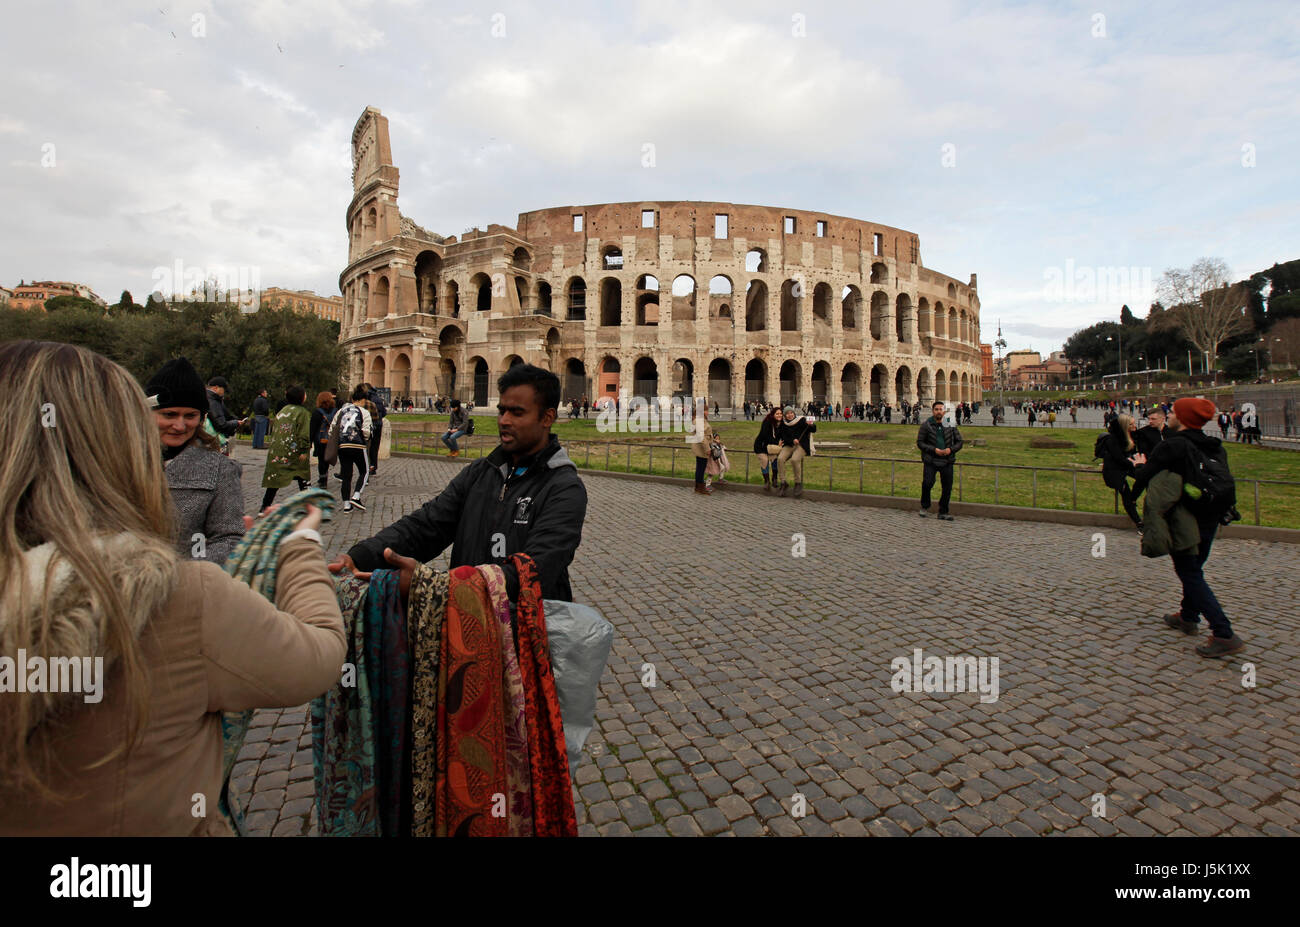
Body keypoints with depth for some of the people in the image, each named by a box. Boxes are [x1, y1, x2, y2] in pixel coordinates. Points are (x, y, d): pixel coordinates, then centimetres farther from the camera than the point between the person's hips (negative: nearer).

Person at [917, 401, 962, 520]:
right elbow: (920, 442, -2)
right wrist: (934, 450, -14)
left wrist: (951, 449, -10)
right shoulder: (926, 425, -1)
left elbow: (959, 441, 10)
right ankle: (925, 507, 8)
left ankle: (943, 512, 18)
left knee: (947, 488, 4)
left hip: (947, 461, 3)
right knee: (927, 483, -17)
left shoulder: (951, 424, 6)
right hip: (930, 461, -3)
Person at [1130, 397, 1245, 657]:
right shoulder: (1215, 447, 6)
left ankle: (1224, 635, -7)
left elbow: (1142, 479, -16)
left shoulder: (1172, 446, -19)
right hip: (1211, 518, 8)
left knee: (1190, 574, -2)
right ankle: (1188, 617, 36)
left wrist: (1141, 466, 4)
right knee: (1193, 569, 22)